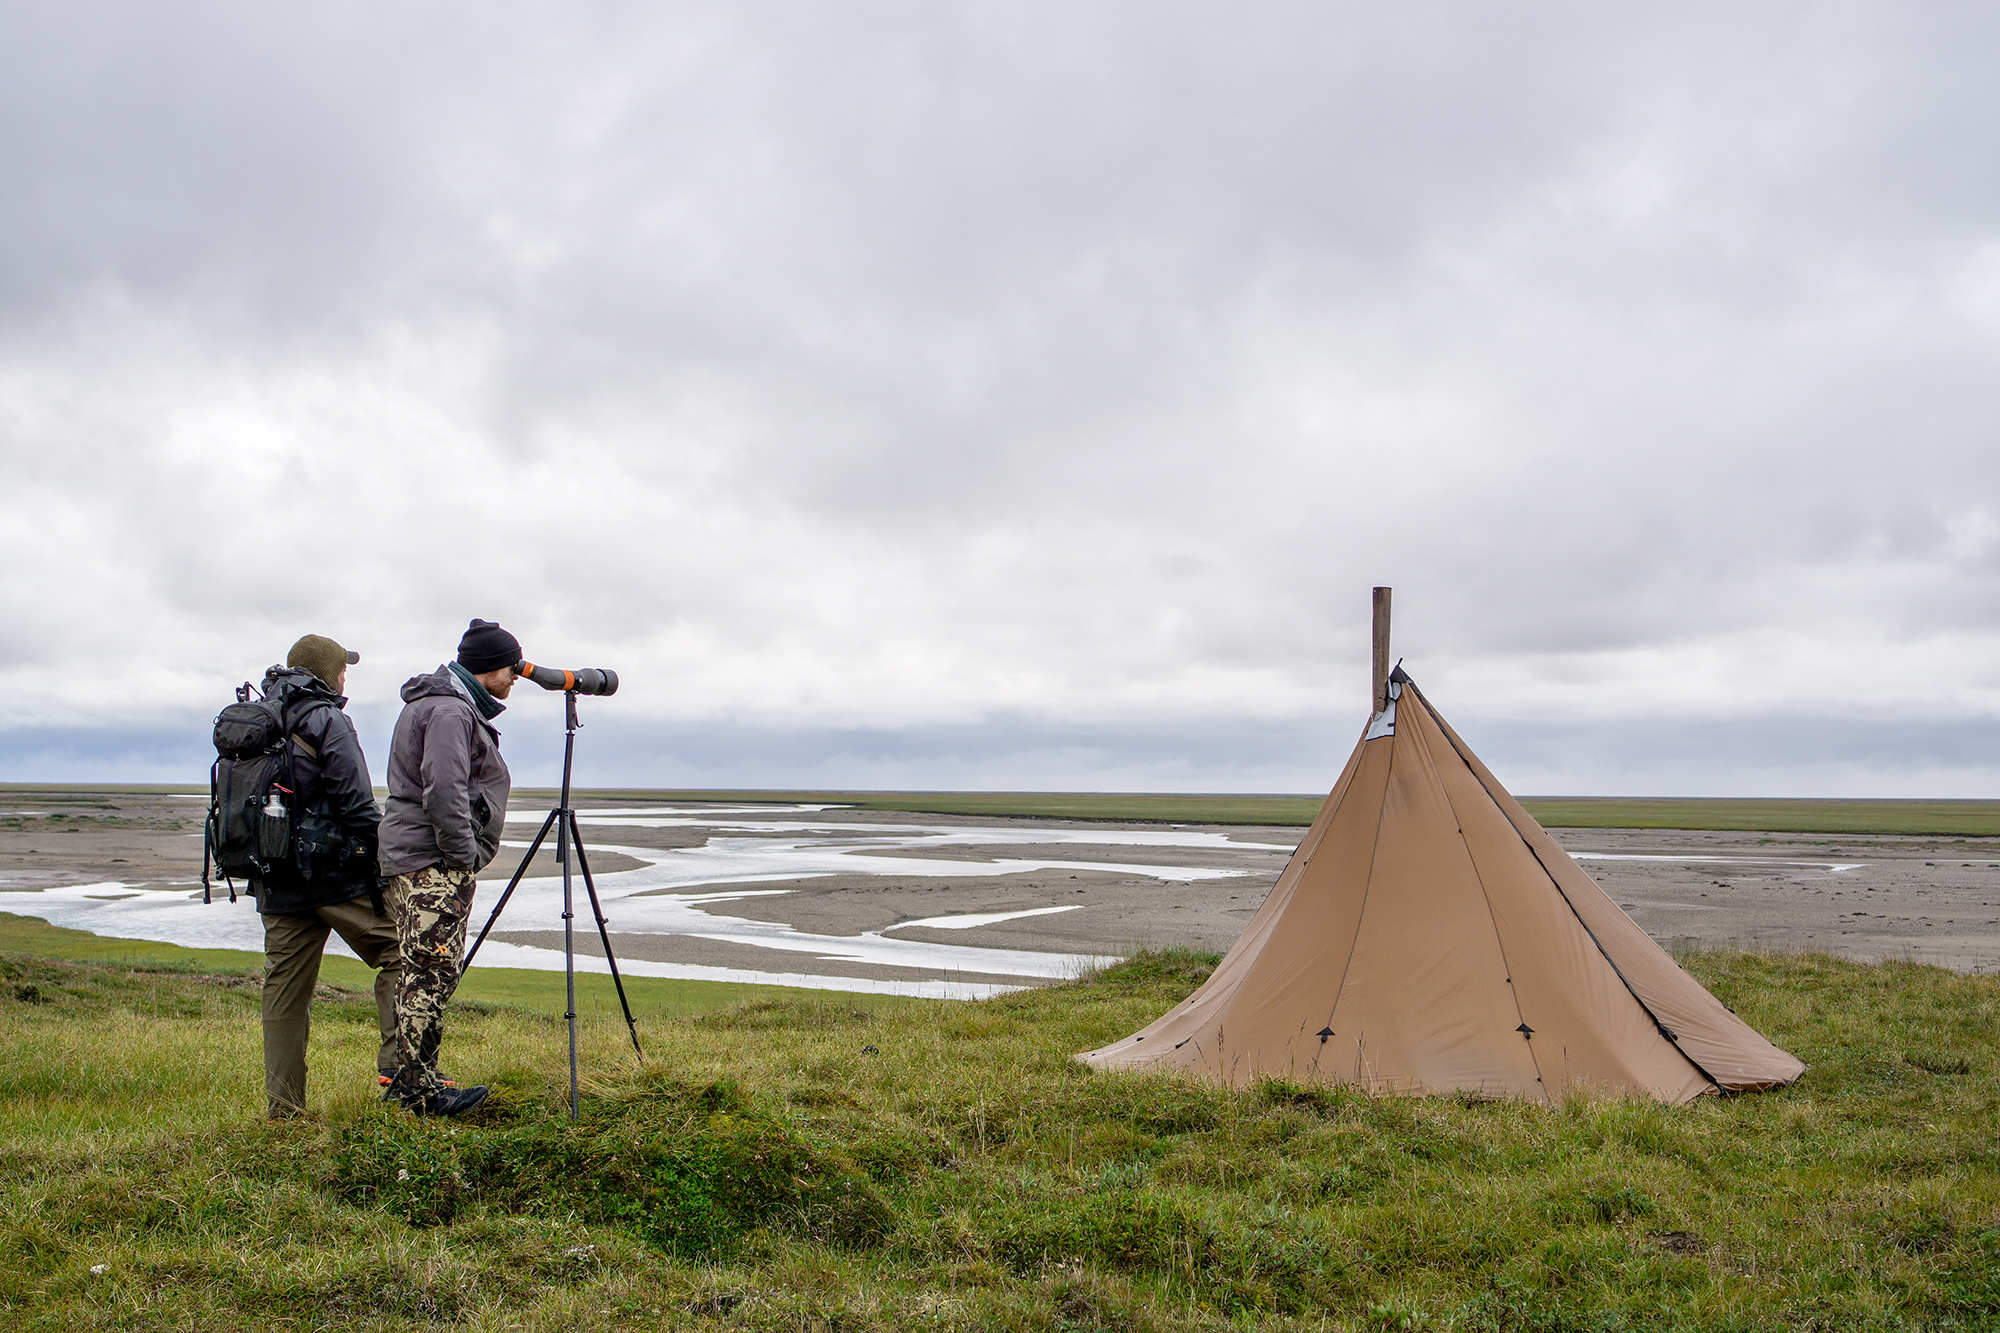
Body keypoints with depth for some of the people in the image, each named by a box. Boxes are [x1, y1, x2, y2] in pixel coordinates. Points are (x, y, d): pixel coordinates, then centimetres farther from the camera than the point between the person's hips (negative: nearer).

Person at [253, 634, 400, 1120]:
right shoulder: (326, 721, -9)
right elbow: (357, 805, -15)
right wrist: (380, 873, -10)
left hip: (276, 884, 7)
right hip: (335, 875, -7)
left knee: (284, 991, 9)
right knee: (397, 953, 3)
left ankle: (284, 1108, 13)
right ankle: (400, 1065, -4)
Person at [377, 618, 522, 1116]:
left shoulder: (454, 706, 21)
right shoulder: (449, 711, -14)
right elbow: (443, 793, -24)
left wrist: (463, 858, 20)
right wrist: (463, 856, -17)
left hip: (414, 860, 11)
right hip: (434, 864, -11)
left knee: (423, 974, 14)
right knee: (431, 974, -9)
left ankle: (408, 1079, 21)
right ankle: (417, 1092, -5)